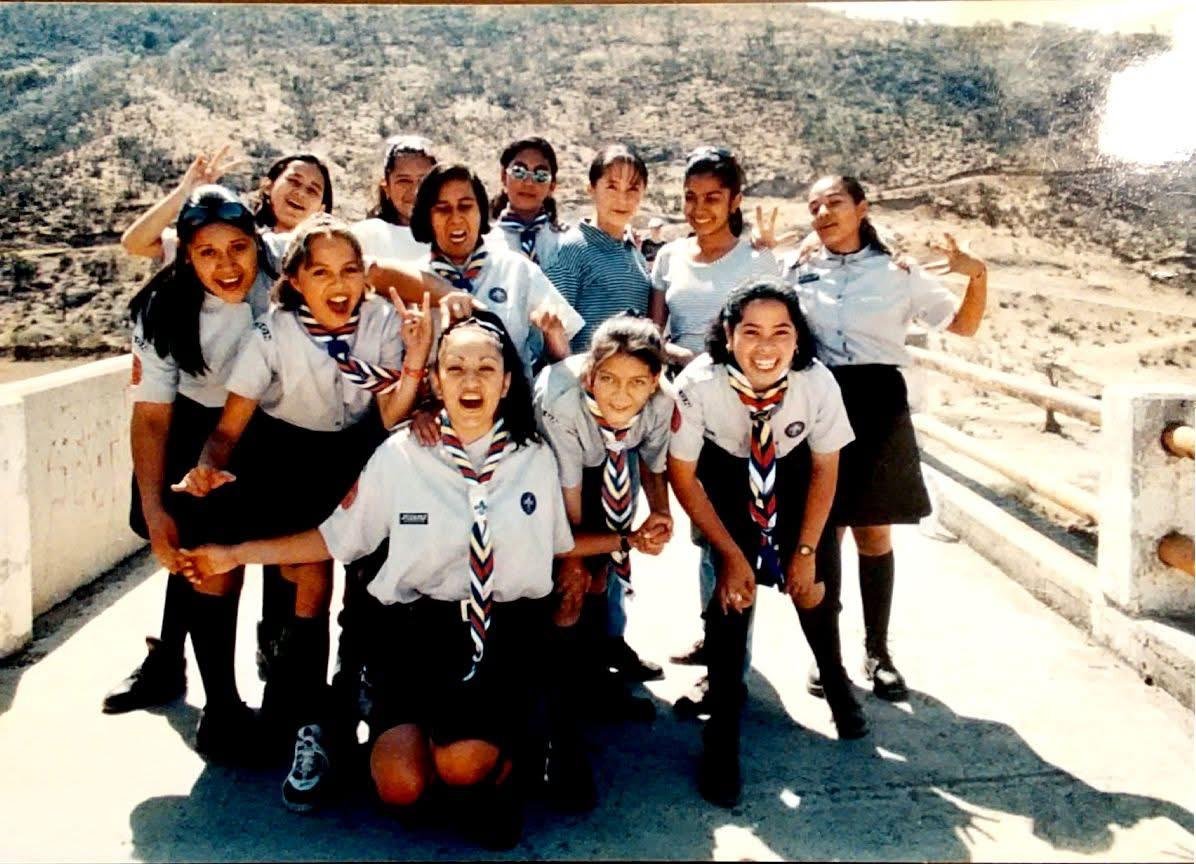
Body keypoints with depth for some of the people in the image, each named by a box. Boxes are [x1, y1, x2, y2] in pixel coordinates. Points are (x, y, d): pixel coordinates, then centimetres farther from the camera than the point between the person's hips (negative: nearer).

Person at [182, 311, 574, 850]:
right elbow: (337, 539, 5)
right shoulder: (400, 455, -3)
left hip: (505, 628, 0)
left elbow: (560, 543, 15)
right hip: (416, 623, 0)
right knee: (401, 787, -16)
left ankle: (494, 757, 12)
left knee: (463, 764, -24)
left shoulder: (535, 459, 1)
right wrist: (237, 554, 4)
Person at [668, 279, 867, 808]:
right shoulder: (698, 384, -34)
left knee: (814, 581, -2)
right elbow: (682, 474, -20)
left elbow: (825, 468, -11)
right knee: (733, 587, -17)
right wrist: (732, 554, -18)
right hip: (726, 471, -2)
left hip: (791, 471, 2)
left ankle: (834, 680, 30)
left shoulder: (818, 382, -30)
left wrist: (805, 551, -10)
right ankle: (722, 733, -3)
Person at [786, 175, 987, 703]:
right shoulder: (797, 272, 8)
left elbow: (964, 326, 10)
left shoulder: (898, 273, 5)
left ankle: (877, 651, 18)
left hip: (877, 402, 0)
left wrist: (978, 274, -7)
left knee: (873, 533, 5)